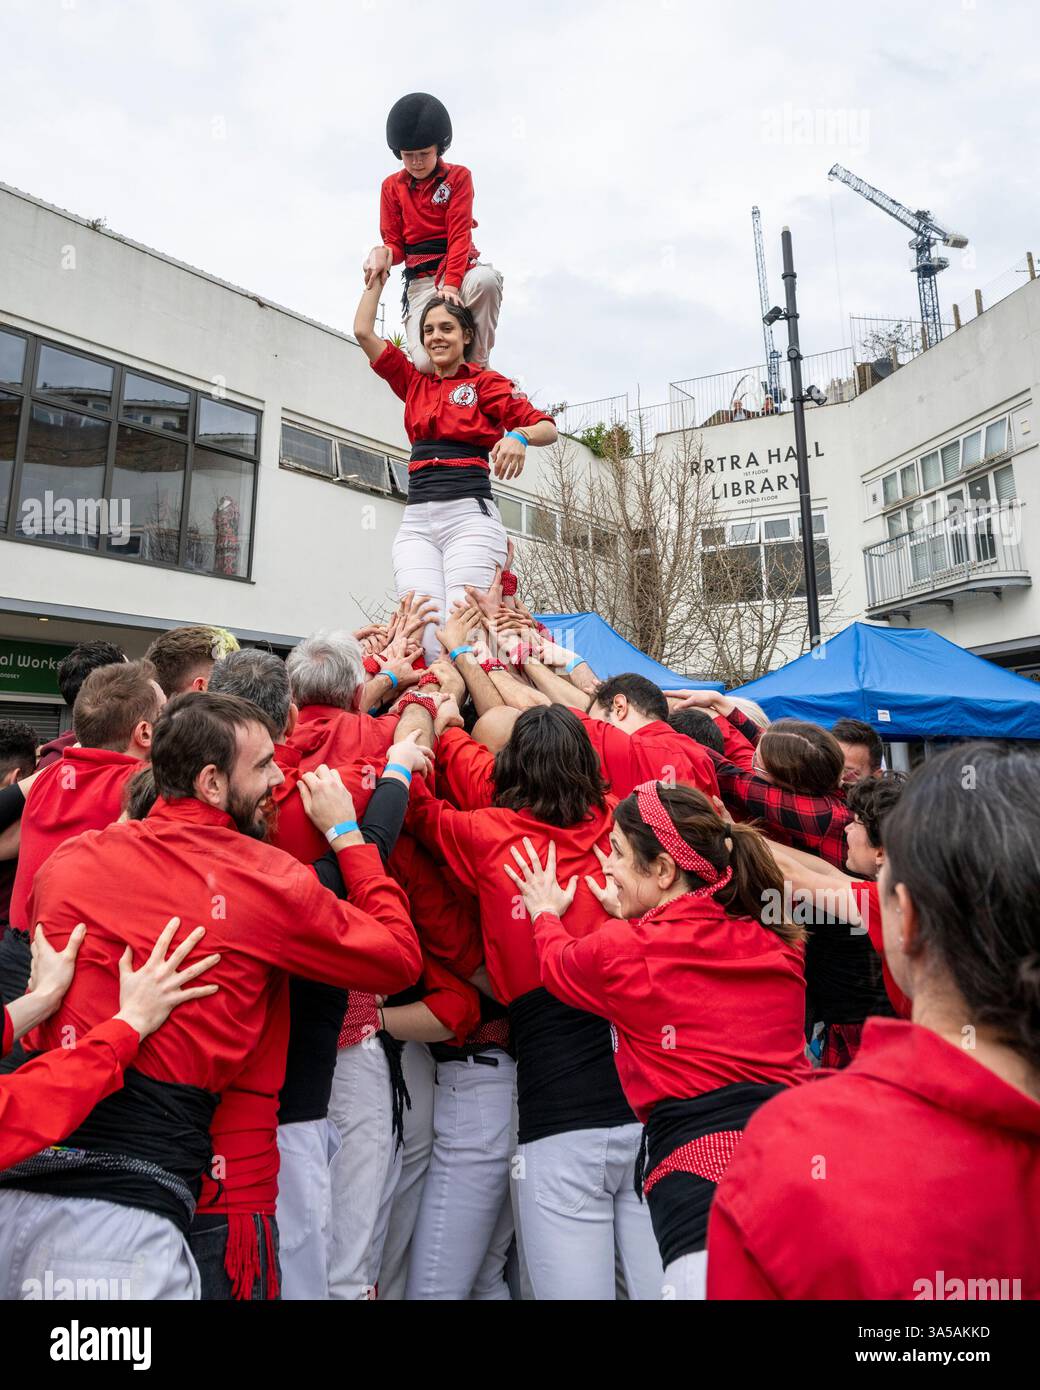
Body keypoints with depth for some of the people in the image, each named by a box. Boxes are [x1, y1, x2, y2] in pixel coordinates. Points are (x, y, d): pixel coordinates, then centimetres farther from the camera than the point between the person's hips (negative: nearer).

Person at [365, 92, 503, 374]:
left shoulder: (458, 177, 6)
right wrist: (384, 253, -17)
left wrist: (451, 283, -23)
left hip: (458, 269, 0)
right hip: (420, 280, 1)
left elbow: (460, 234, -7)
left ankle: (478, 363, -21)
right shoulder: (392, 187, 13)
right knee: (427, 363, -28)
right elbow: (395, 243, 10)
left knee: (486, 279, -41)